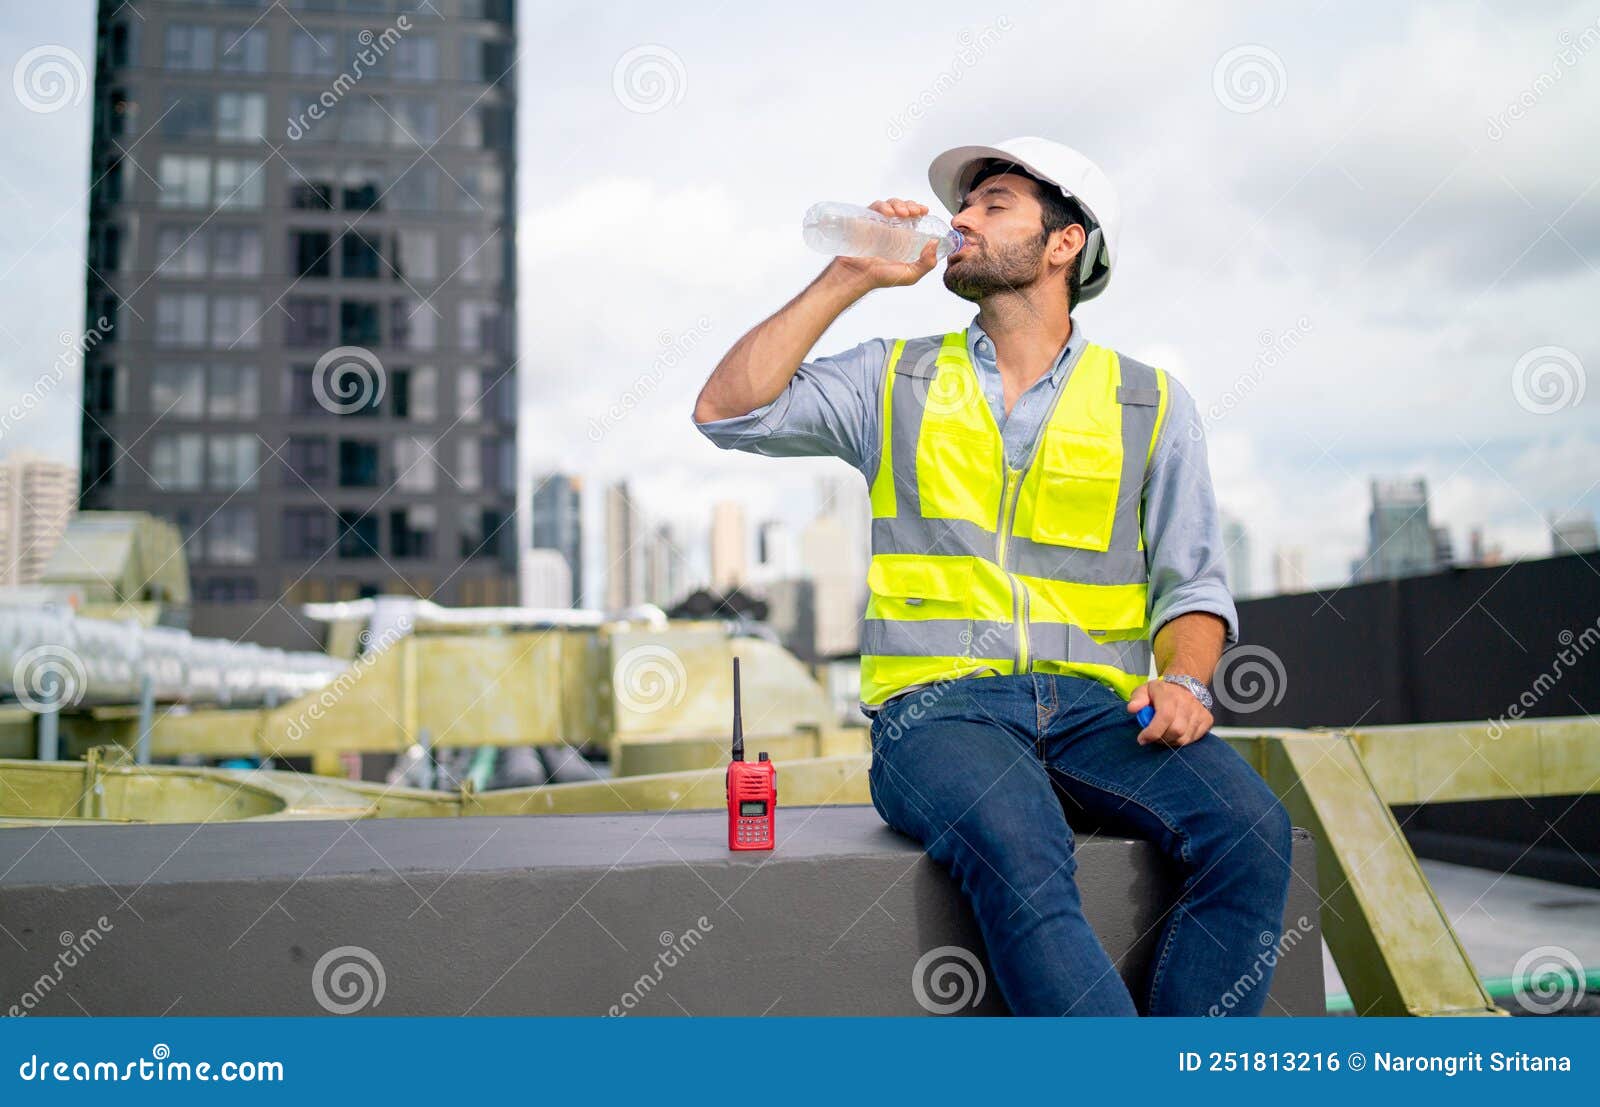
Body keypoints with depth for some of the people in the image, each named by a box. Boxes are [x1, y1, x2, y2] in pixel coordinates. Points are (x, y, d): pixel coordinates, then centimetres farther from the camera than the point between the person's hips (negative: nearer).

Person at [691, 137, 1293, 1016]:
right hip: (937, 709, -1)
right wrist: (848, 279, 5)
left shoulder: (1151, 403, 15)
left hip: (1093, 708, 2)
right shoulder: (895, 379, 15)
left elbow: (1192, 581, 12)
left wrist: (1183, 680, -9)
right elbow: (726, 411, 4)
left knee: (1249, 827, -27)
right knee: (1016, 849, -34)